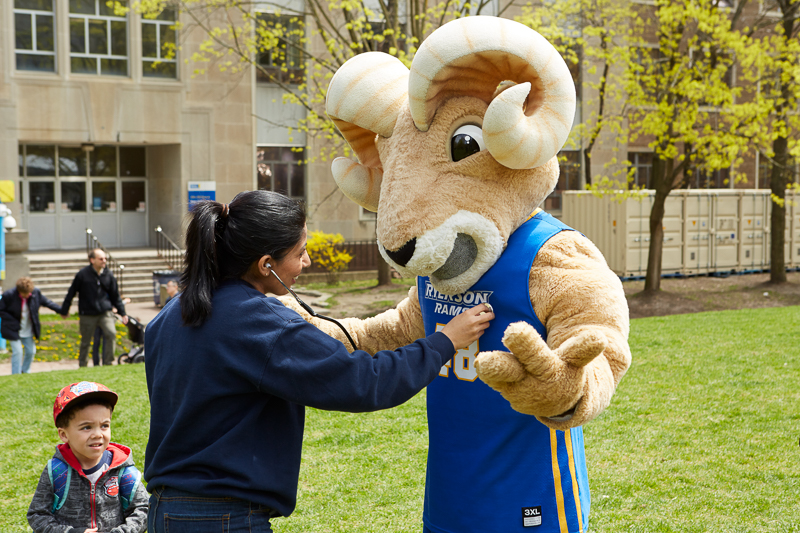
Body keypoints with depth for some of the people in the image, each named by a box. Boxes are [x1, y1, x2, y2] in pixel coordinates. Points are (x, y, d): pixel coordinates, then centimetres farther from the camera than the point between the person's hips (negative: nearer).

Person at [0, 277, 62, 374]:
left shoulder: (36, 293, -9)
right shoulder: (9, 295, -20)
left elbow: (46, 302, 8)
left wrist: (61, 310, 6)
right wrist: (13, 322, -20)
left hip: (28, 329, 5)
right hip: (13, 330, -5)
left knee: (31, 351, 10)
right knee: (17, 351, -12)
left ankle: (25, 372, 32)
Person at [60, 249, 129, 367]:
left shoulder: (108, 275, 4)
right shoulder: (83, 274, -6)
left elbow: (115, 296, 13)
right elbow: (71, 292, 5)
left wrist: (123, 313, 11)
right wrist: (64, 310, 11)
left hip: (105, 312, 2)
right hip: (88, 314, -2)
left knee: (111, 333, -19)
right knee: (85, 342, 7)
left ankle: (108, 362, -8)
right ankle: (82, 364, 26)